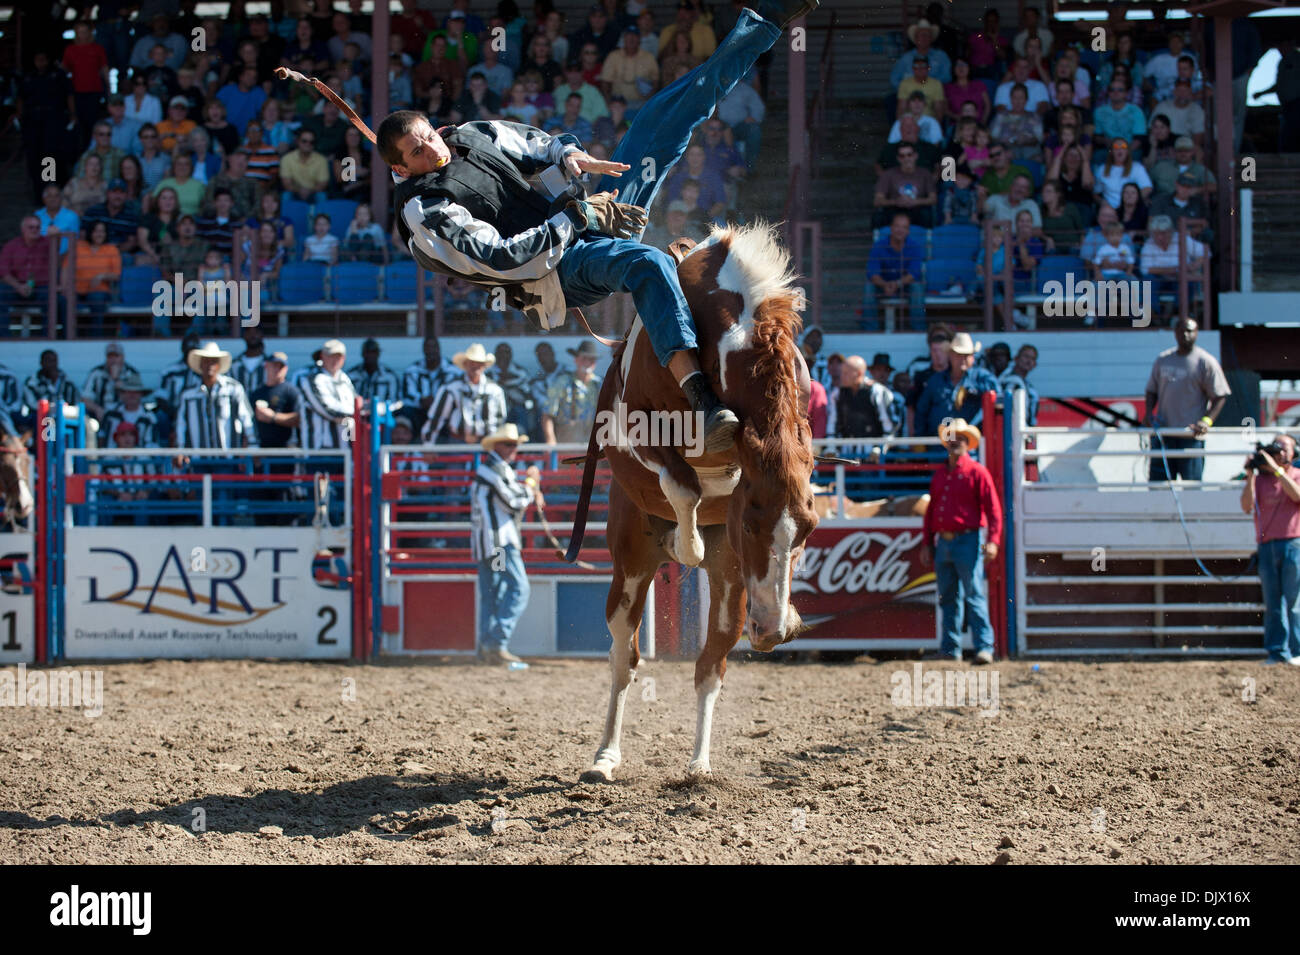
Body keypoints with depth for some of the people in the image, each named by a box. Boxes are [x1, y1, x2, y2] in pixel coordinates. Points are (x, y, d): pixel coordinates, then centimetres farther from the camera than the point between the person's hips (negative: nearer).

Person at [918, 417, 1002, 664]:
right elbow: (930, 511, 22)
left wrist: (992, 540, -18)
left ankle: (984, 647, -11)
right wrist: (926, 544, 17)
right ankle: (950, 648, 15)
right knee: (948, 597, 10)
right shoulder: (939, 475, 17)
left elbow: (993, 509, -8)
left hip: (967, 542, -6)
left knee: (974, 595, -10)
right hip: (943, 542, 6)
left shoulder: (977, 472, -2)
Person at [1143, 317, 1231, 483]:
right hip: (1163, 431, 5)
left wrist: (1206, 421, -17)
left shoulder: (1206, 362, -2)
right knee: (1158, 480, 5)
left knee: (1191, 482, -5)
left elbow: (1220, 396, -3)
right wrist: (1149, 412, 2)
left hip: (1191, 434, -5)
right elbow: (1152, 390, 21)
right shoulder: (1163, 359, 13)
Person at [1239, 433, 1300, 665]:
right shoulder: (1260, 478, 13)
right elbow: (1247, 506, 0)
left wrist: (1276, 469, -15)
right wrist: (1250, 476, -7)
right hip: (1267, 547, 2)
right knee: (1272, 602, 1)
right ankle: (1277, 651, 3)